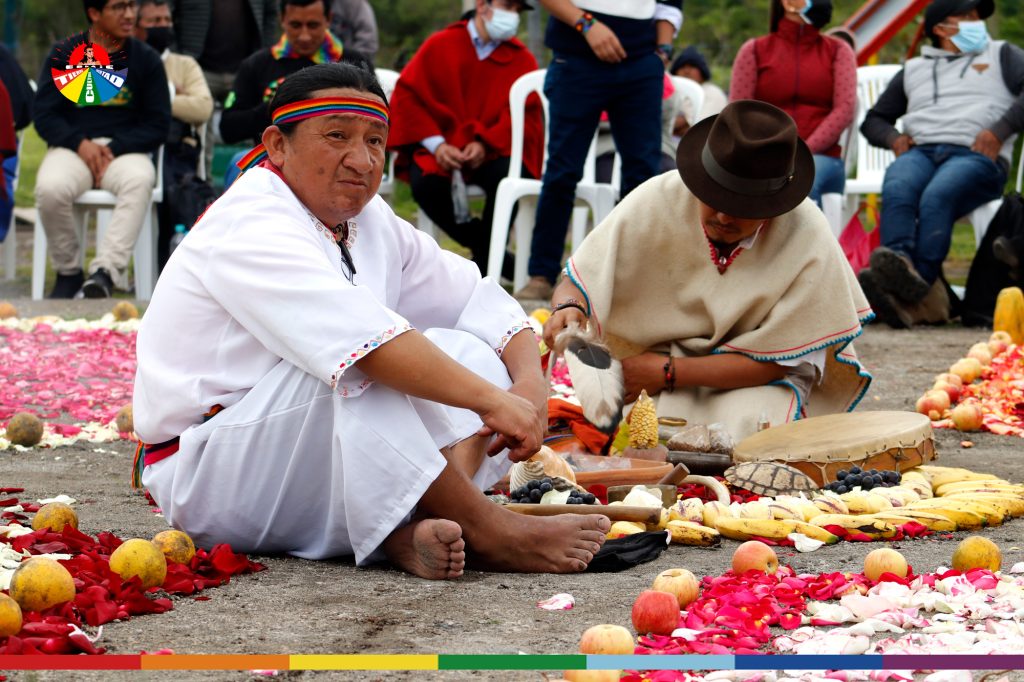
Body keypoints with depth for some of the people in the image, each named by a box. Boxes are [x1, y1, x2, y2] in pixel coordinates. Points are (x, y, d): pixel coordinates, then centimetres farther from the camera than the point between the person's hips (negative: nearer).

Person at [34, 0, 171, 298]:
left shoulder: (146, 58, 7)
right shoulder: (64, 55, 7)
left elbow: (158, 125, 5)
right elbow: (43, 115, 3)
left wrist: (114, 149, -11)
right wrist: (80, 143, -15)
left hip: (125, 149, 0)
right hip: (71, 147, 0)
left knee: (141, 179, -36)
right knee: (50, 188, -33)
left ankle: (105, 271, -41)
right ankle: (68, 272, -11)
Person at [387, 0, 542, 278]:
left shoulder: (522, 59, 5)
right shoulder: (440, 46, 4)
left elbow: (525, 117, -4)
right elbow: (407, 97, 0)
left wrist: (485, 144, -20)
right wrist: (436, 144, -13)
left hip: (493, 152, 0)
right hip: (440, 149, 0)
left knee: (506, 177, -34)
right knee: (426, 184, -32)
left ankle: (484, 265, -14)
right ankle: (490, 249, -12)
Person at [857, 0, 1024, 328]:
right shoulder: (914, 69, 33)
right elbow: (874, 119, 36)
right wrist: (893, 138, 12)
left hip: (975, 155, -3)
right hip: (919, 152, 3)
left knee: (936, 197, -38)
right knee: (896, 190, -35)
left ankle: (910, 295, -56)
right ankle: (900, 268, -60)